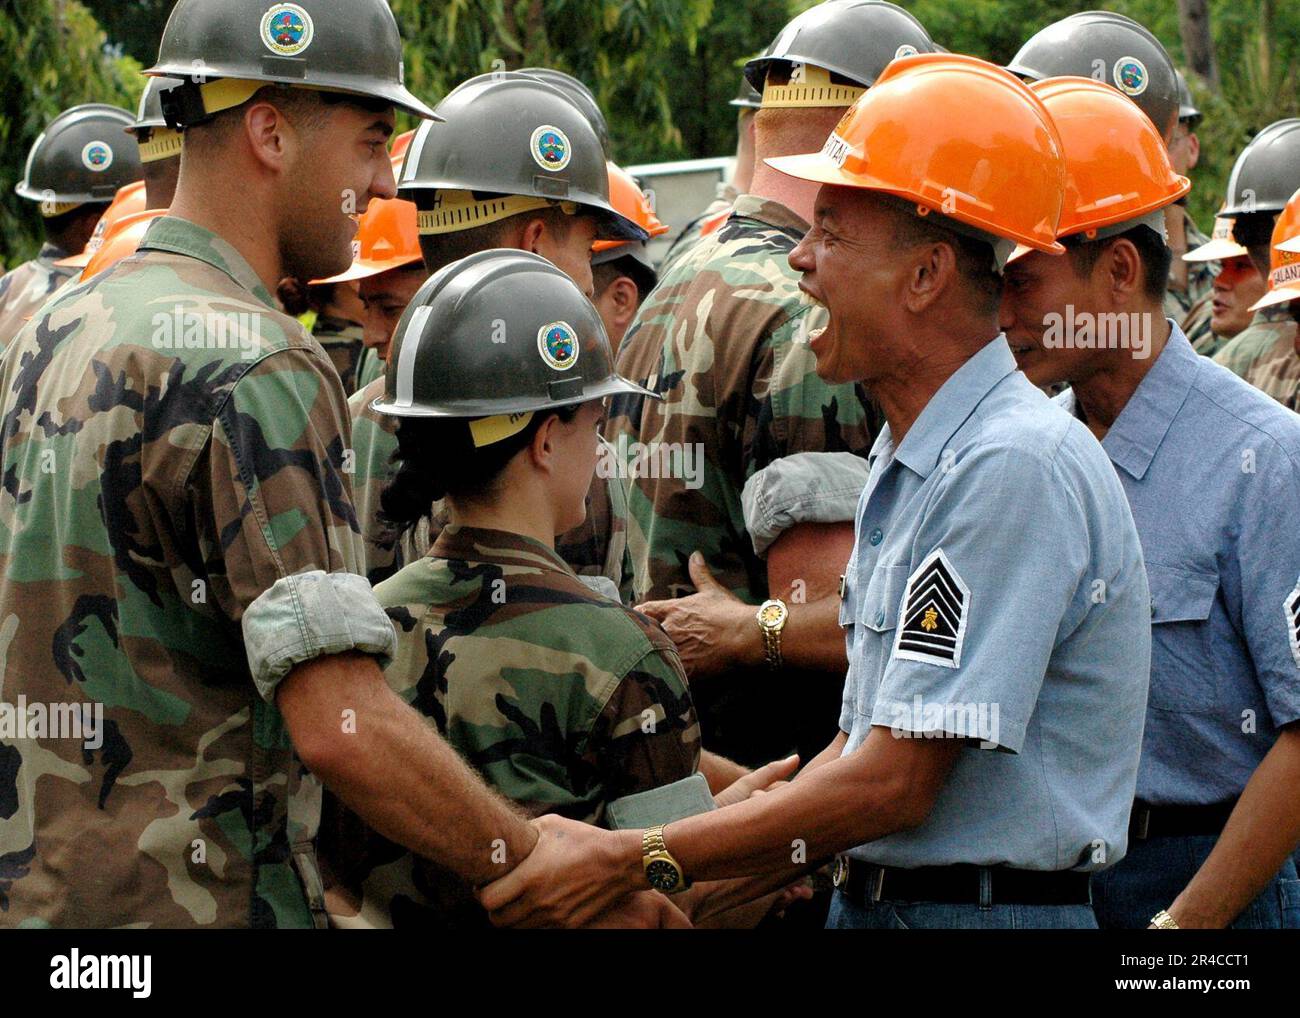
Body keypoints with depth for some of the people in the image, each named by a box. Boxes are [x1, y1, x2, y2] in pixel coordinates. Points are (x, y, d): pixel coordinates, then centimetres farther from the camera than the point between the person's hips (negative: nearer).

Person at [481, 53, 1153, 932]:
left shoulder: (1012, 467, -18)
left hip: (988, 906, -9)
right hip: (874, 896, 9)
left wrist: (633, 862, -17)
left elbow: (896, 782, -20)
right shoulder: (911, 462, 14)